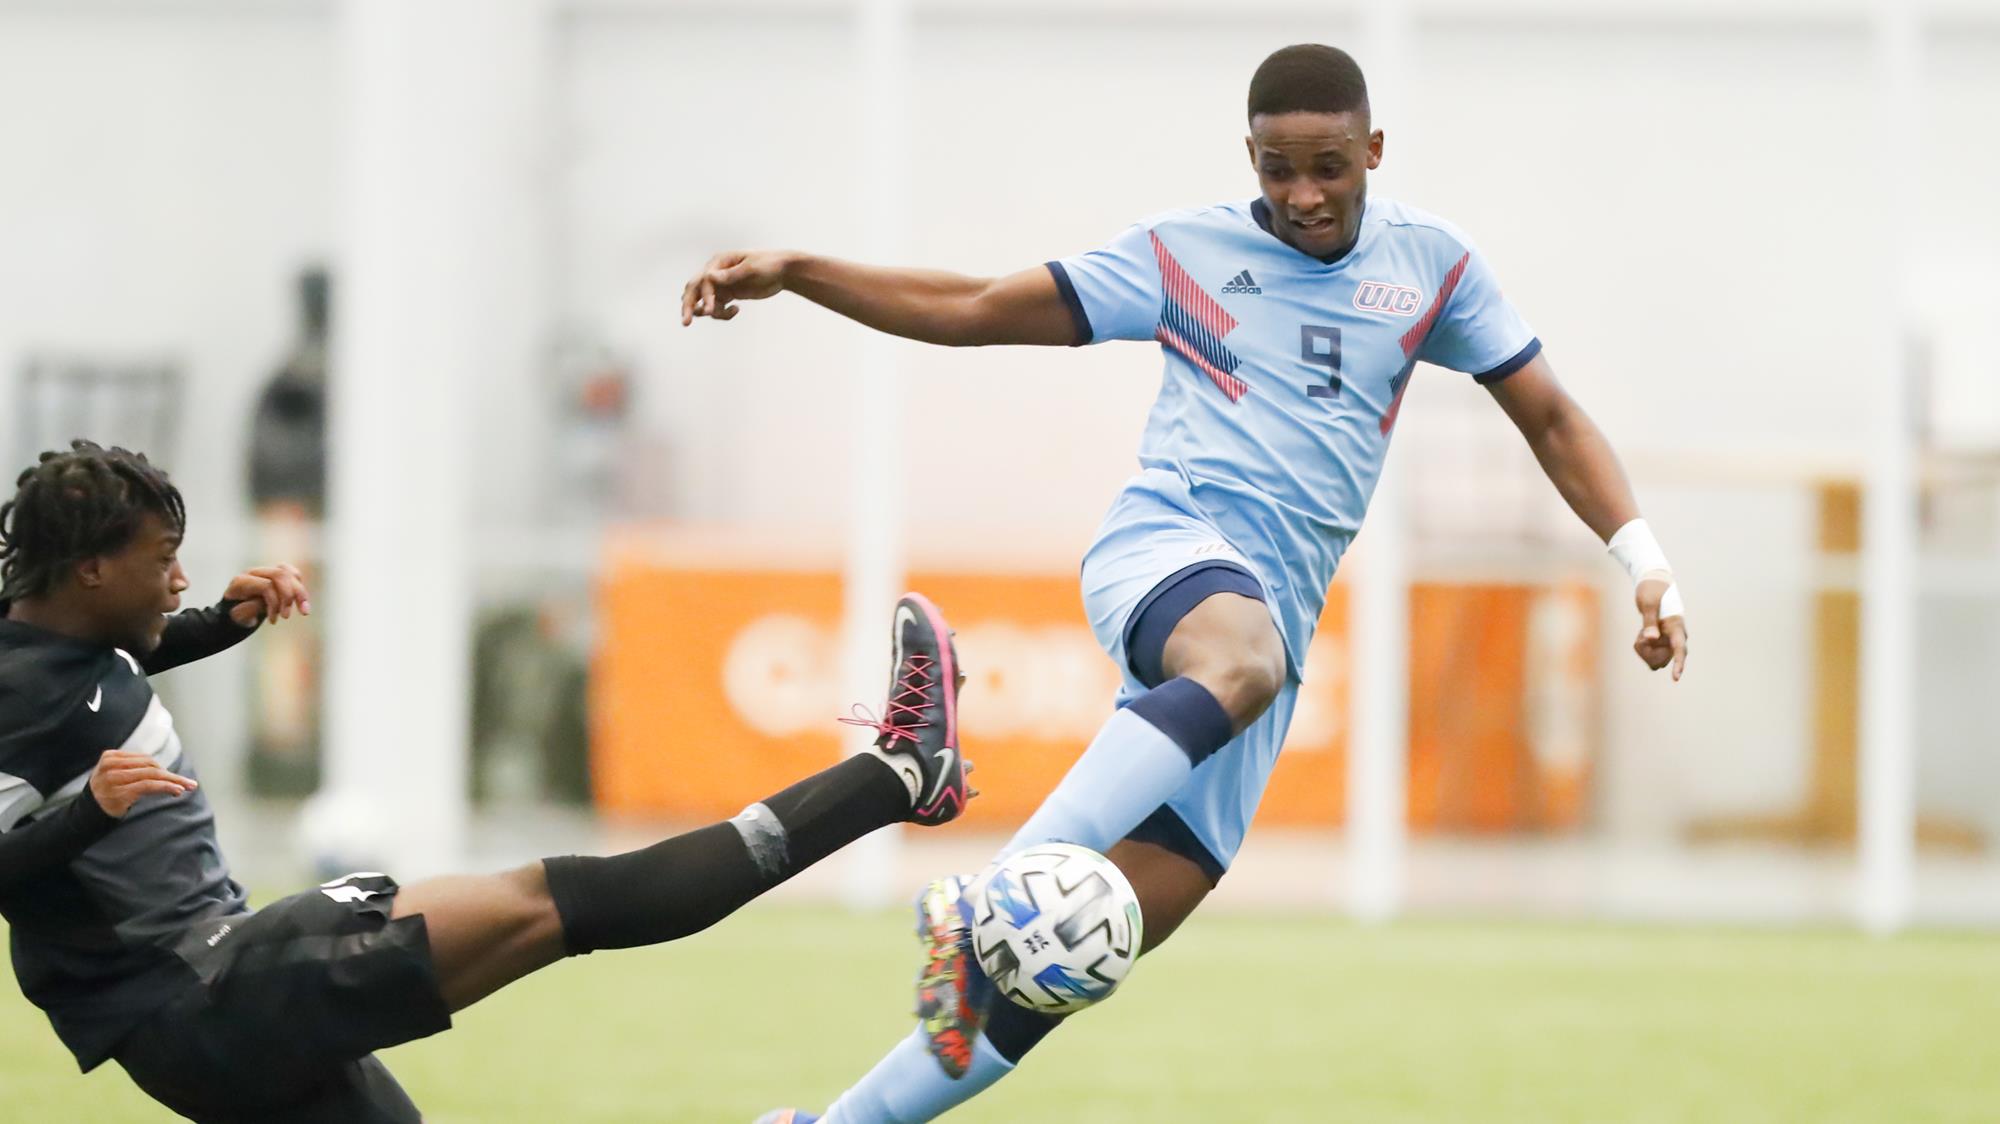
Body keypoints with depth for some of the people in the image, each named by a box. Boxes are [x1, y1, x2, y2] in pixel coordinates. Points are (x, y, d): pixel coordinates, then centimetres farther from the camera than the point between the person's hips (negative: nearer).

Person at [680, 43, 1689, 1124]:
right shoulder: (1184, 252, 9)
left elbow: (1548, 416, 19)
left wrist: (1642, 559, 6)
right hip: (1167, 544, -3)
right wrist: (792, 270, 1)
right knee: (1241, 658, -42)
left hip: (1272, 626, 3)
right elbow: (972, 311, 10)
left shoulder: (1428, 261, 14)